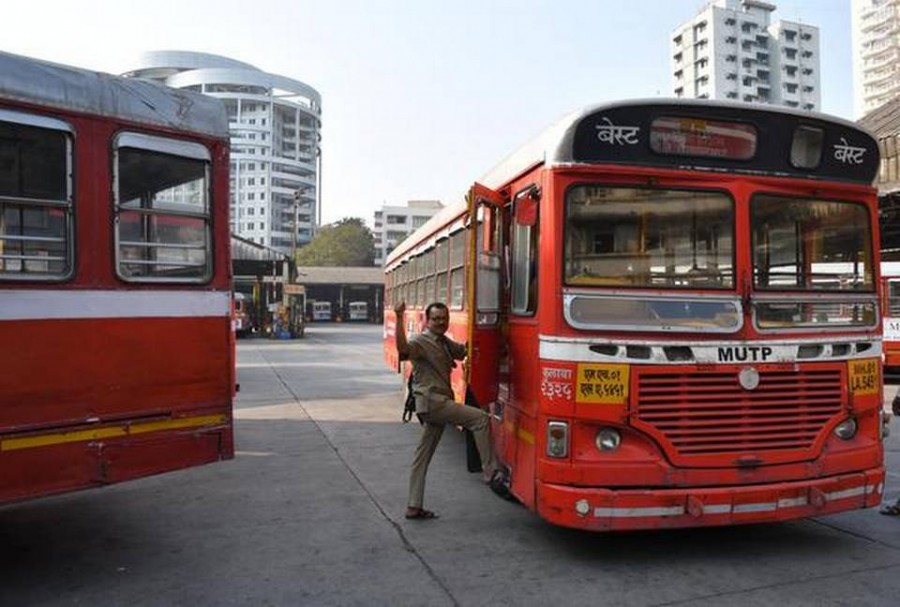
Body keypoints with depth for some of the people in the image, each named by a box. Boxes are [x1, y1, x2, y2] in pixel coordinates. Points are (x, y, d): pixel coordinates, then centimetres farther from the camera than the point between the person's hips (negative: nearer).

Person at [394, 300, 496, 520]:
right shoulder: (420, 341, -9)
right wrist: (399, 318, -42)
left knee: (423, 455, 11)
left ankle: (414, 507, 18)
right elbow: (403, 348, -30)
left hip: (440, 403, 9)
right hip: (431, 401, -9)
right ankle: (490, 473, -8)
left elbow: (464, 351, 27)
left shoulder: (445, 343, 19)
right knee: (480, 418, -14)